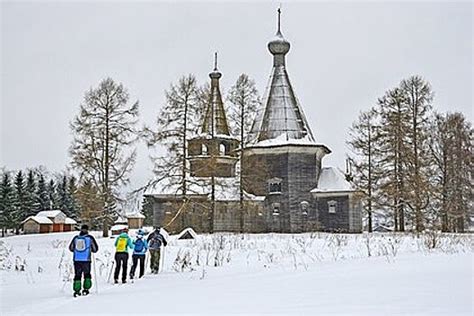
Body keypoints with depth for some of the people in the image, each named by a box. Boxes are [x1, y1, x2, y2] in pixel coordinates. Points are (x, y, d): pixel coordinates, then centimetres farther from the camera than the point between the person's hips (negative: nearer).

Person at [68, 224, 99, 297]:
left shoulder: (76, 238, 7)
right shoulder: (90, 238, 0)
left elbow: (71, 248, 17)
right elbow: (95, 249, 6)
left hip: (76, 260, 2)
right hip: (86, 260, -2)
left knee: (77, 275, 10)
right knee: (87, 274, 14)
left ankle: (76, 290, 3)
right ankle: (86, 289, 7)